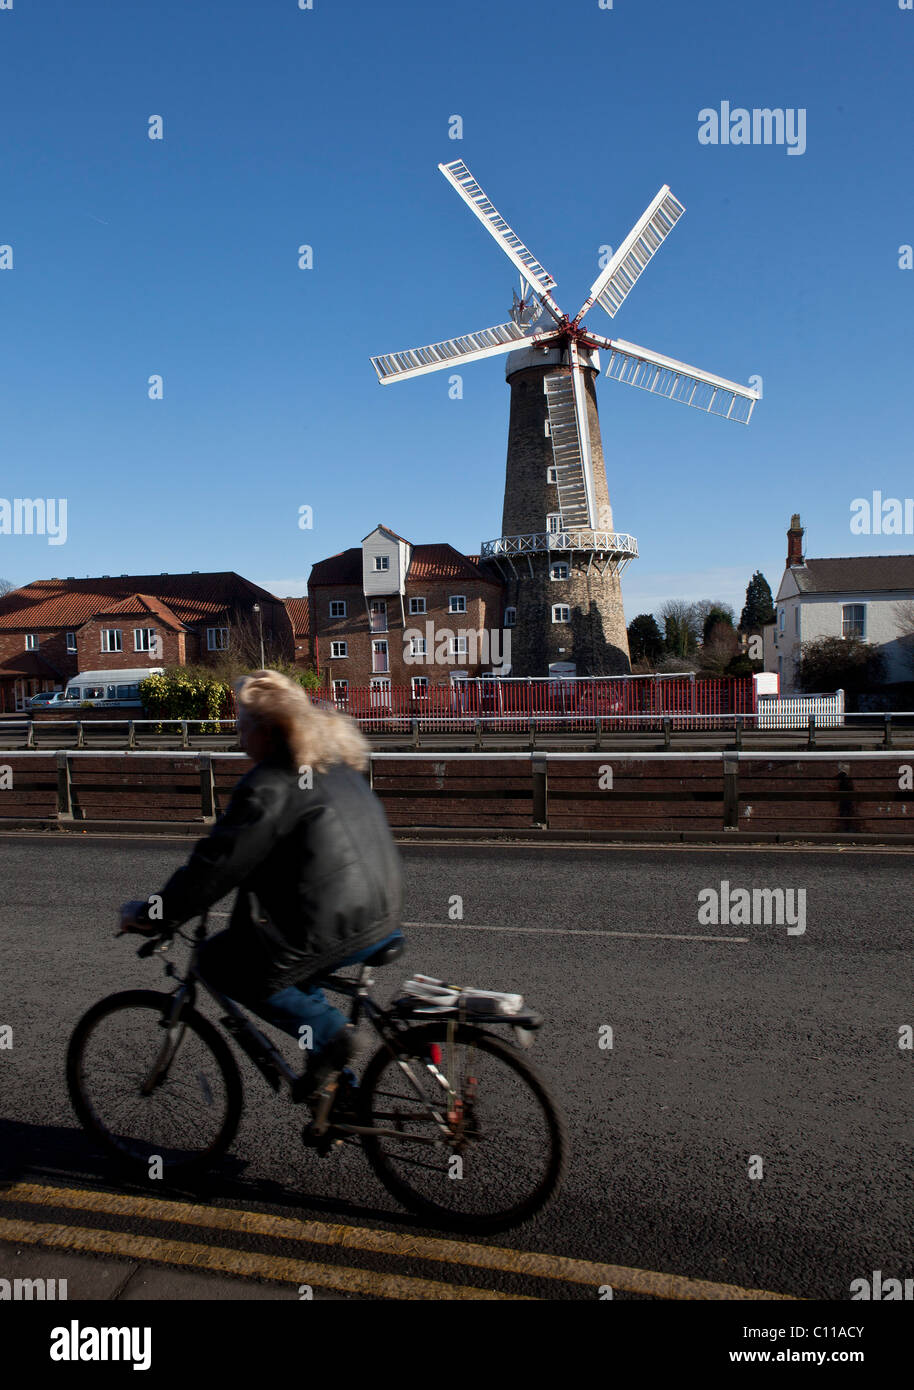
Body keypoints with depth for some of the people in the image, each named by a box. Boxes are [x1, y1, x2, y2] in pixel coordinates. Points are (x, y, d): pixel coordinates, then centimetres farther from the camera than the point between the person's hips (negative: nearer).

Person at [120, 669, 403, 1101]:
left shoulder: (269, 784, -13)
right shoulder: (335, 762, 14)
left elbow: (216, 865, -13)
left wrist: (148, 915, 0)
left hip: (333, 930, -9)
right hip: (384, 920, 9)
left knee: (217, 961, 8)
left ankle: (326, 1033, 0)